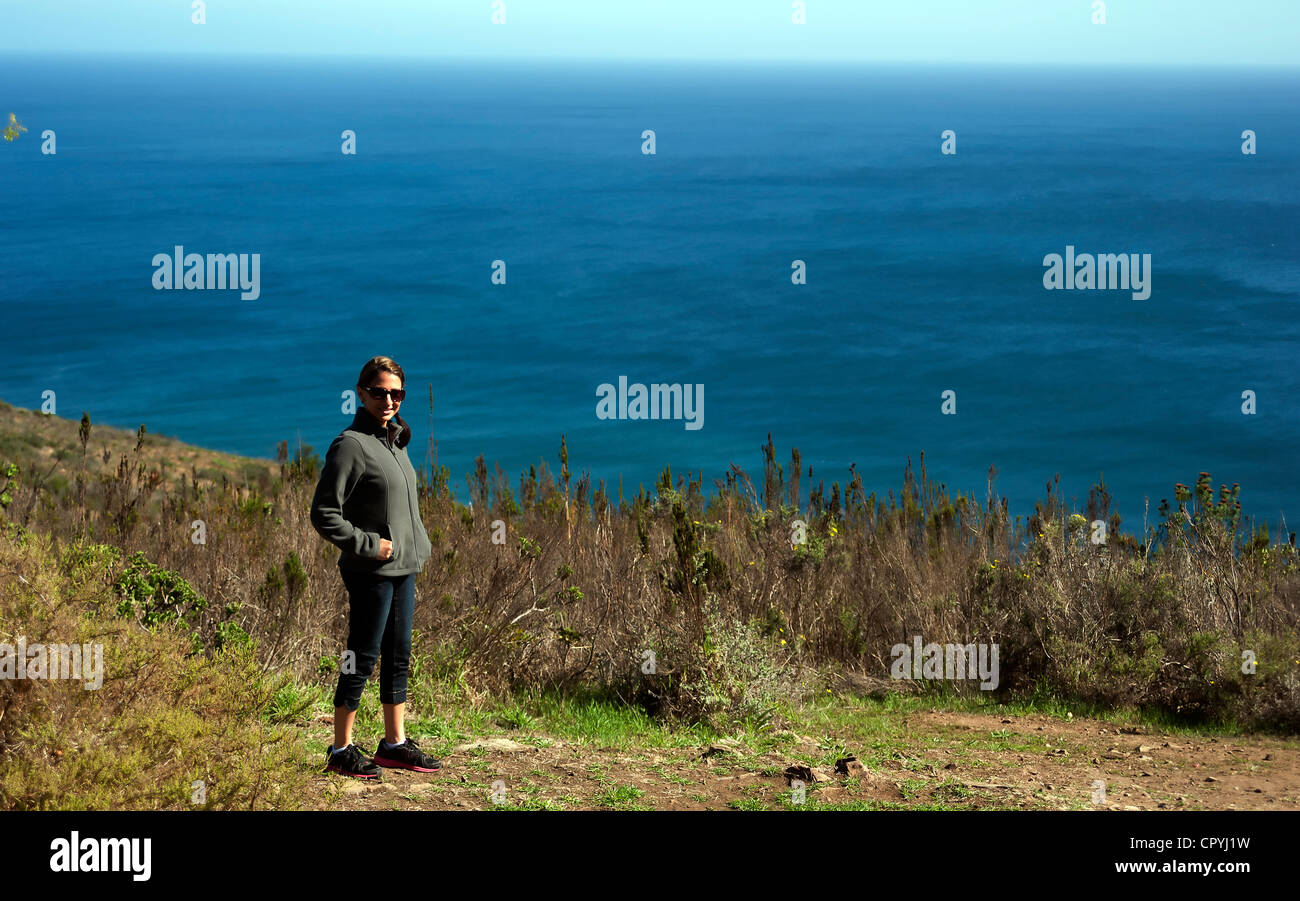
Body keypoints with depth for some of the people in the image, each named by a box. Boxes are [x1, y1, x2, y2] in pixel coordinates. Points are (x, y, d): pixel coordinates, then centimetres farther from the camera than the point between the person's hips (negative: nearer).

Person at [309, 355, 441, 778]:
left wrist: (417, 545, 13)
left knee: (398, 657, 14)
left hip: (404, 569, 8)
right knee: (362, 659, -2)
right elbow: (324, 514, -16)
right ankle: (341, 750, 8)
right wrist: (368, 544, -17)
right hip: (370, 573, -8)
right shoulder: (351, 445, -14)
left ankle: (394, 743, 23)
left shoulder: (394, 442, 12)